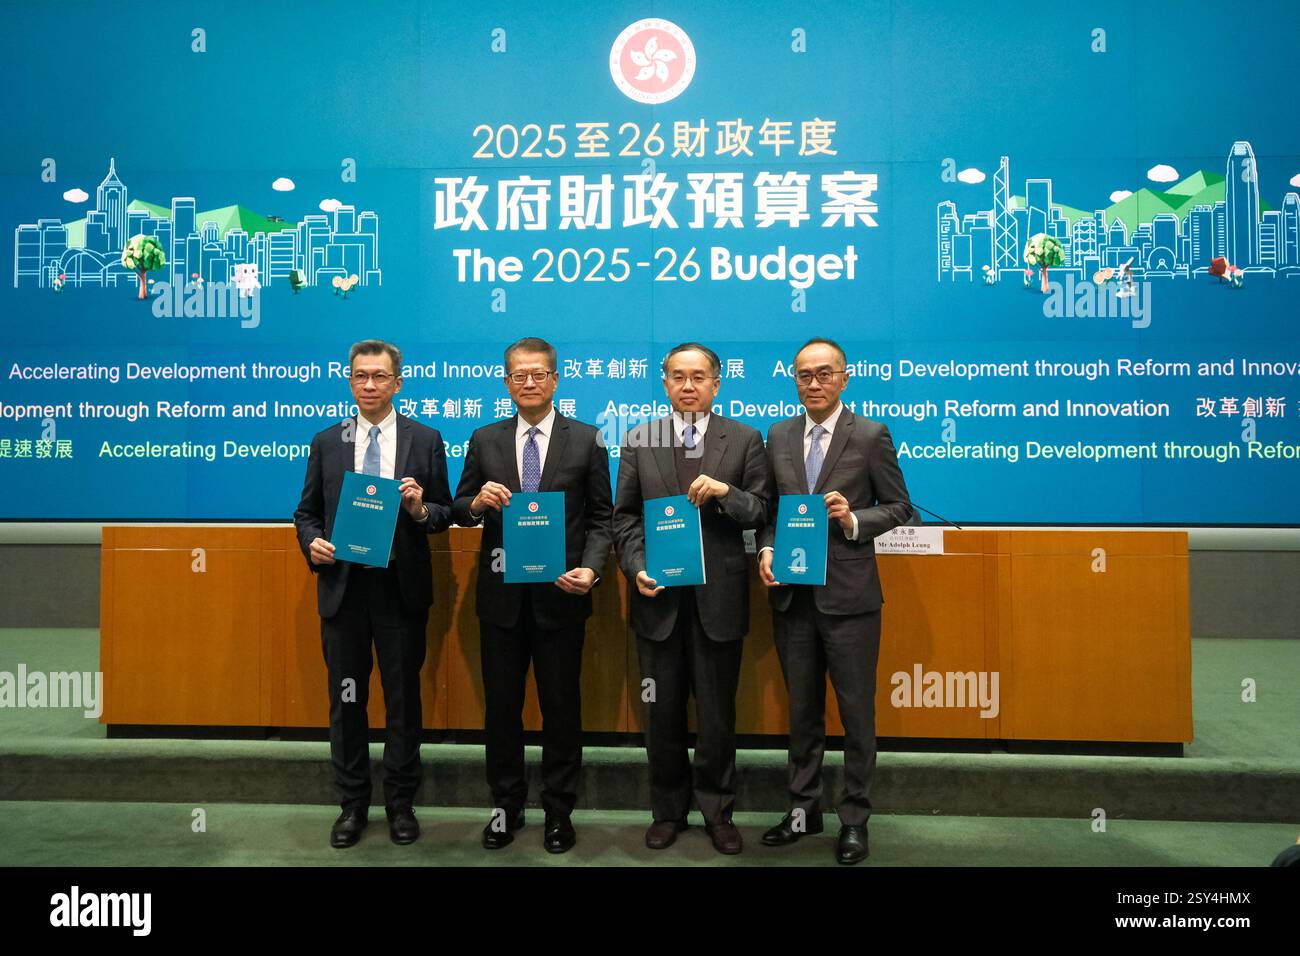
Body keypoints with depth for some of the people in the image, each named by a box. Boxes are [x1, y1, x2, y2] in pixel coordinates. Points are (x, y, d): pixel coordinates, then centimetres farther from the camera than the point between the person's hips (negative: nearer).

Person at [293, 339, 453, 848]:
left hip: (401, 587, -1)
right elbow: (307, 511, 10)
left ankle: (400, 802, 24)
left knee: (403, 697, 9)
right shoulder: (326, 442, 7)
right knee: (346, 698, 10)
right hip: (343, 586, 2)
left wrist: (421, 510, -18)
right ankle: (352, 802, 26)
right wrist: (312, 543, -9)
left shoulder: (426, 439, 2)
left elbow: (445, 514, 3)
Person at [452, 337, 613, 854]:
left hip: (560, 594, -2)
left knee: (561, 705, 8)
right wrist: (476, 501, -15)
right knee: (501, 704, 12)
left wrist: (591, 568, -15)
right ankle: (506, 806, 29)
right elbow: (460, 511, 8)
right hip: (501, 593, 2)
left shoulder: (587, 440, 1)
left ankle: (558, 811, 25)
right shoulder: (485, 440, 6)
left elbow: (601, 517, 0)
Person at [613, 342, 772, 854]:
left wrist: (726, 491, -19)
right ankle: (668, 809, 28)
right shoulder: (638, 440, 6)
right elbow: (624, 516, 4)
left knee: (717, 711, 9)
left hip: (719, 596, -1)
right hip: (658, 595, 1)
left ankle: (717, 810, 26)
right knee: (662, 711, 12)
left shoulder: (745, 439, 3)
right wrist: (637, 568, -9)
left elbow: (760, 513, -1)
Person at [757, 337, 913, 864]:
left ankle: (855, 819, 23)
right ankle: (804, 809, 31)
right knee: (802, 710, 16)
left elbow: (899, 506, -1)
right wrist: (767, 550, -6)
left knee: (856, 712, 7)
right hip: (791, 594, 4)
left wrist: (853, 520, -18)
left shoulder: (871, 435, -5)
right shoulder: (778, 436, 7)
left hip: (849, 596, -4)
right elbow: (769, 508, 12)